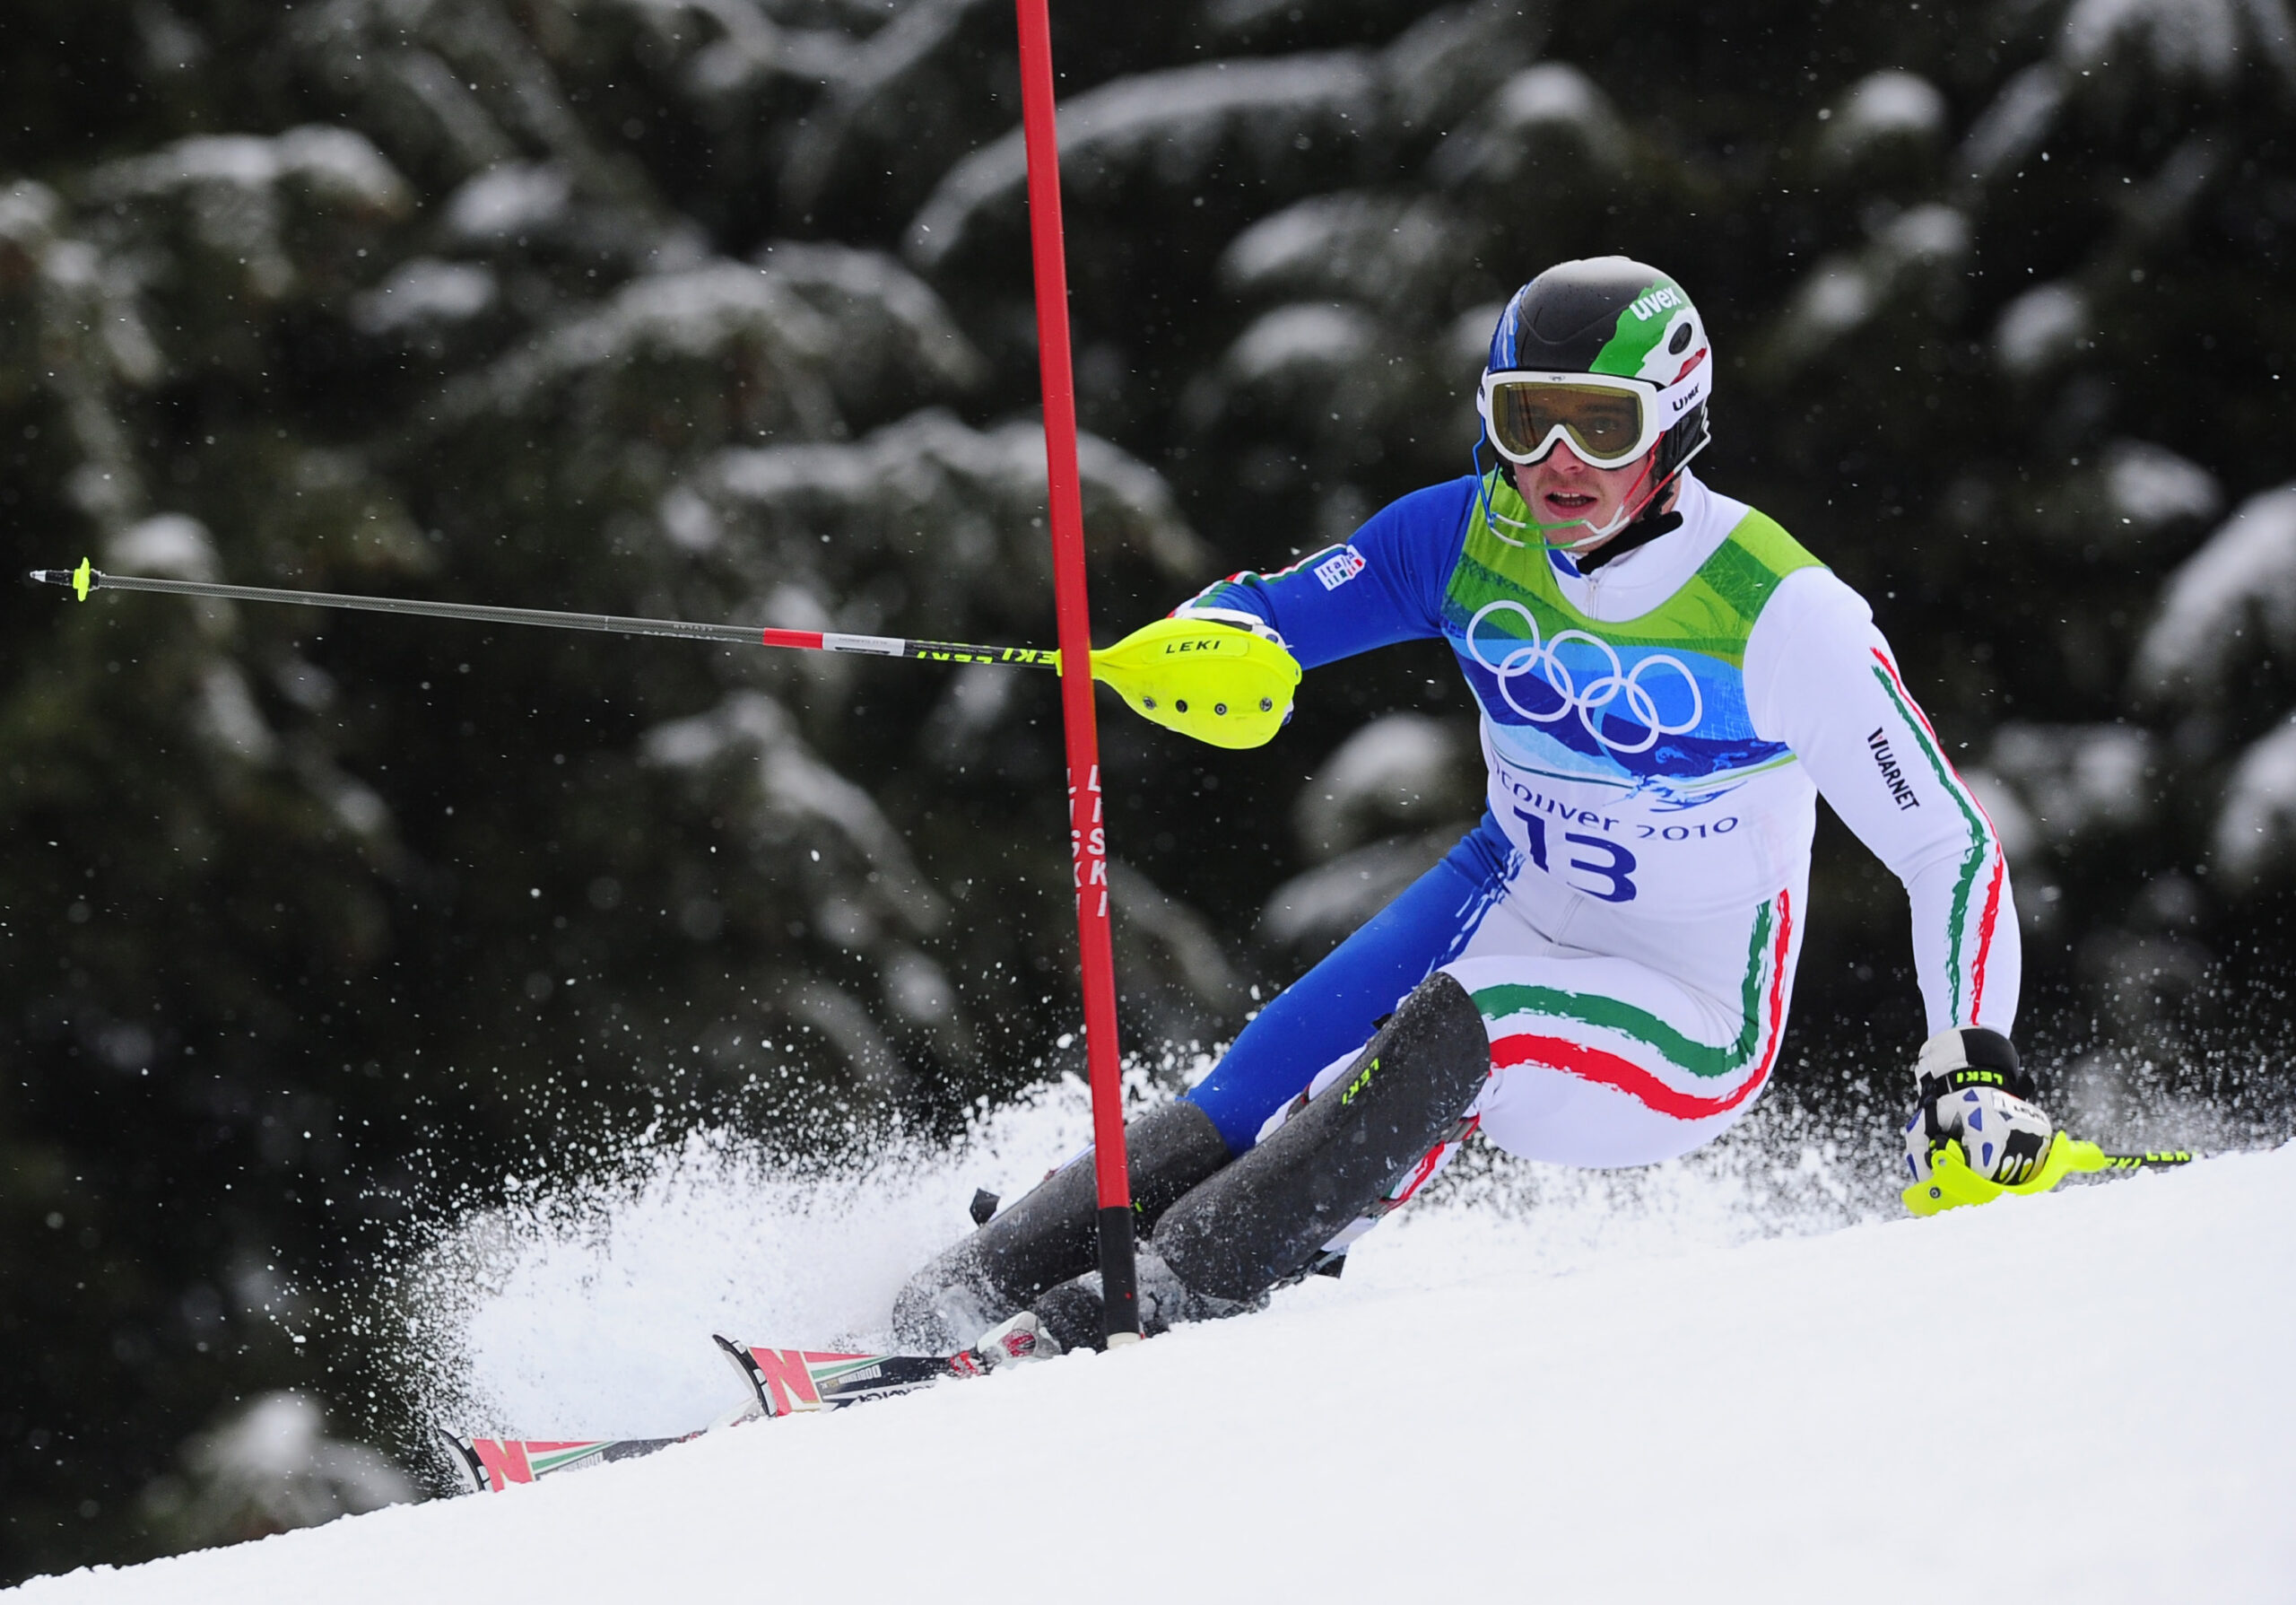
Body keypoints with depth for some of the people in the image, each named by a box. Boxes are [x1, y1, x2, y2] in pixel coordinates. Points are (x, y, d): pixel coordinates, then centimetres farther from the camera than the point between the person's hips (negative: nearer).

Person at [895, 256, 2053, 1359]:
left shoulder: (1781, 615, -23)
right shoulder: (1467, 538, -11)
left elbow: (1949, 846, -19)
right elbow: (1261, 614, -5)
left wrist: (1976, 1070, -29)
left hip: (1689, 1031, -5)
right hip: (1514, 911, 5)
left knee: (1453, 1029, -32)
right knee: (1247, 1102, -15)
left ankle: (1173, 1294, -31)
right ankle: (969, 1292, -10)